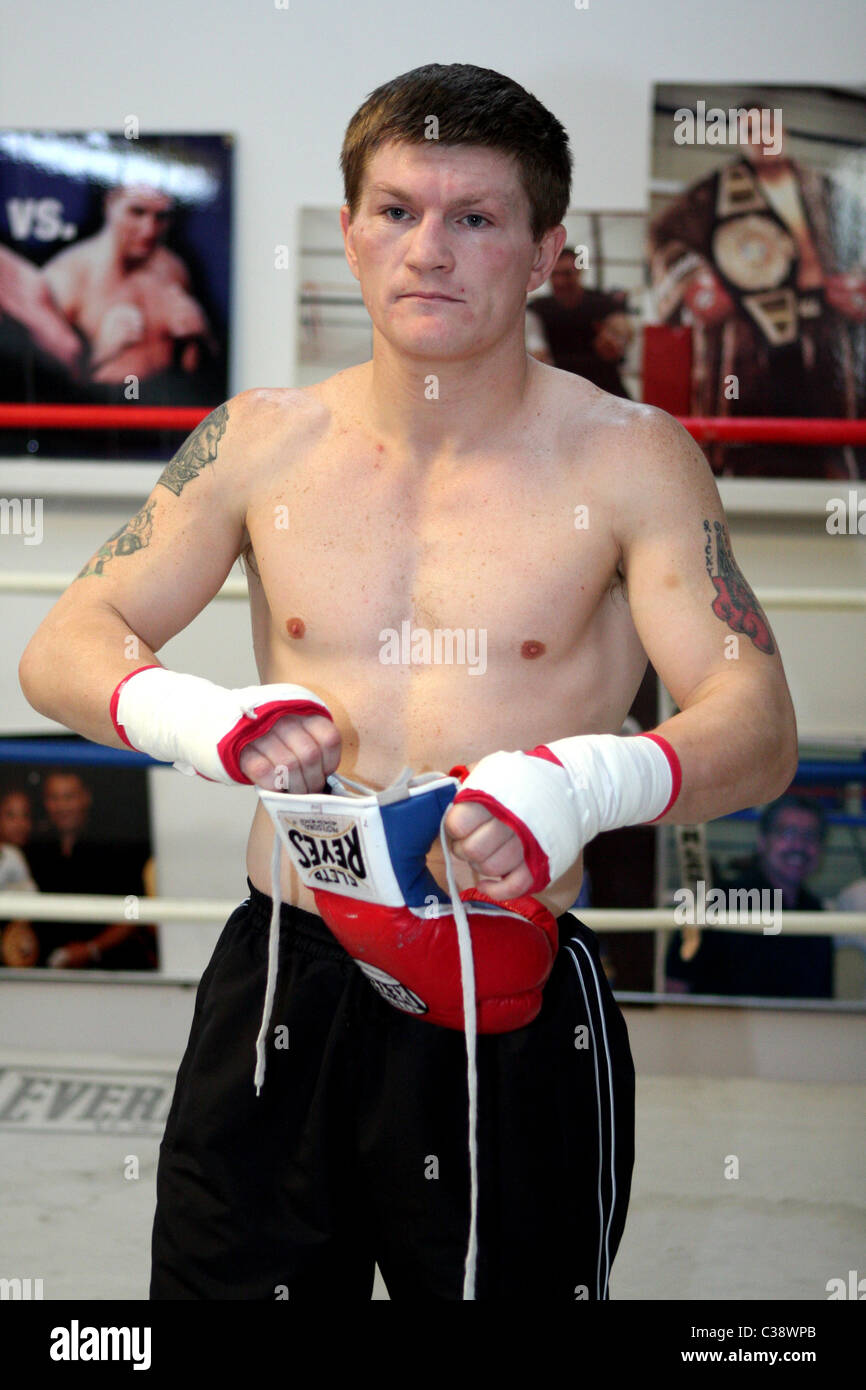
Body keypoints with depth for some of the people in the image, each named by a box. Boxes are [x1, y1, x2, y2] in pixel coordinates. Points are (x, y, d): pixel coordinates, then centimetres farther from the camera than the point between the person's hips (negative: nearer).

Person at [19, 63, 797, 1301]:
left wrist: (588, 783, -34)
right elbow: (62, 648, 3)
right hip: (278, 986, 3)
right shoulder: (264, 443, 4)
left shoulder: (625, 459, -4)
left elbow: (759, 729, -13)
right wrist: (197, 718, -19)